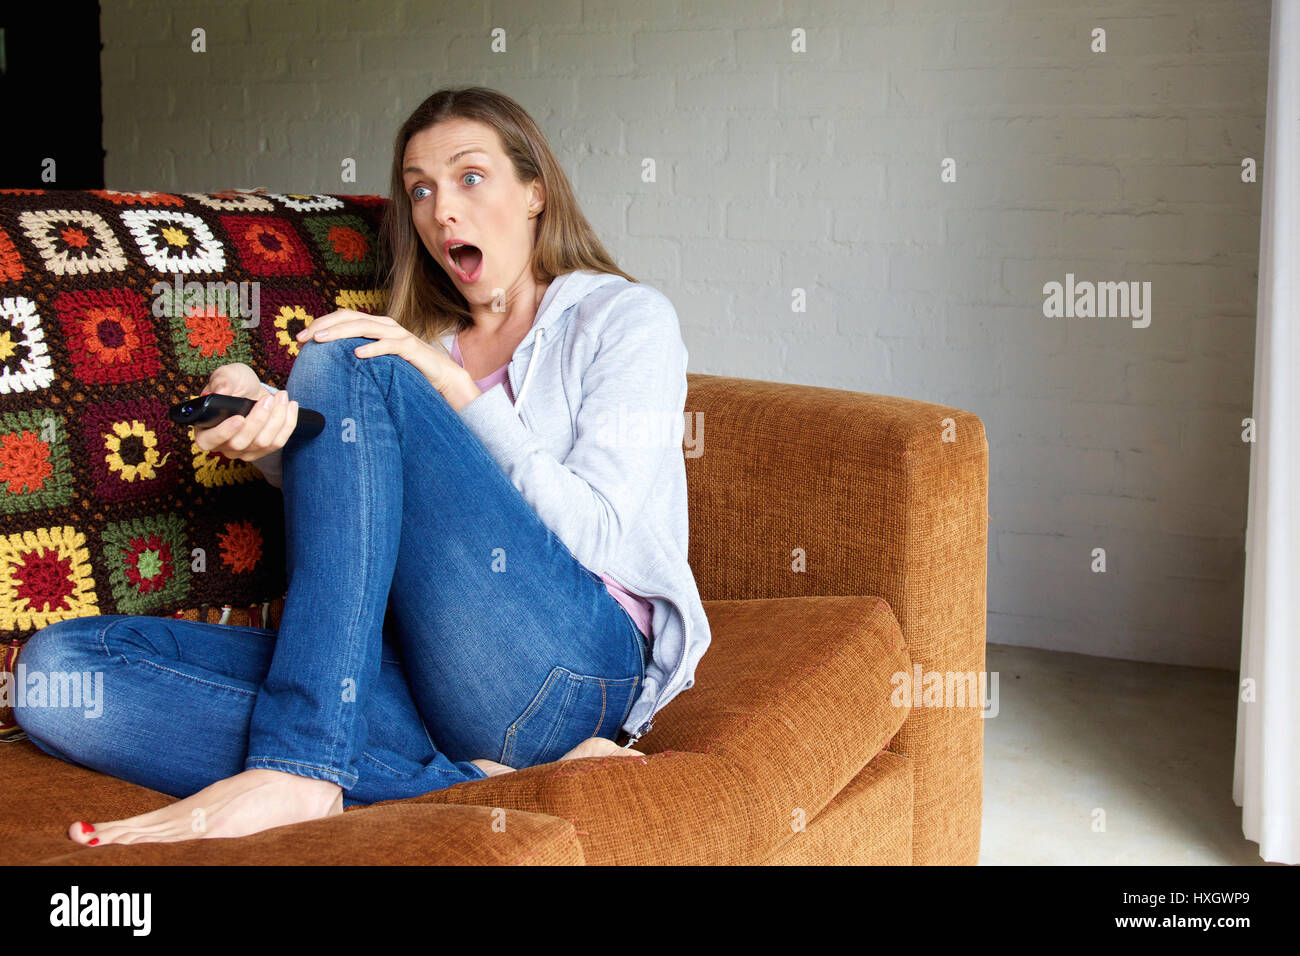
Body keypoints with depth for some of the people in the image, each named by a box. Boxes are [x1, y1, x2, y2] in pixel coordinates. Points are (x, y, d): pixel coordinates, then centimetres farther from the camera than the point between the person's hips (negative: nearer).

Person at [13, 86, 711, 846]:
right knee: (56, 666, -16)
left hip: (569, 667, -5)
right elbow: (351, 503, 9)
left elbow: (599, 533, 0)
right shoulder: (418, 342, 28)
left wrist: (456, 391, -5)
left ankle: (296, 768, -29)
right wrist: (270, 431, -13)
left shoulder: (625, 317, 14)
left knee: (345, 366, -18)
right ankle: (476, 784, -29)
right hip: (417, 677, 5)